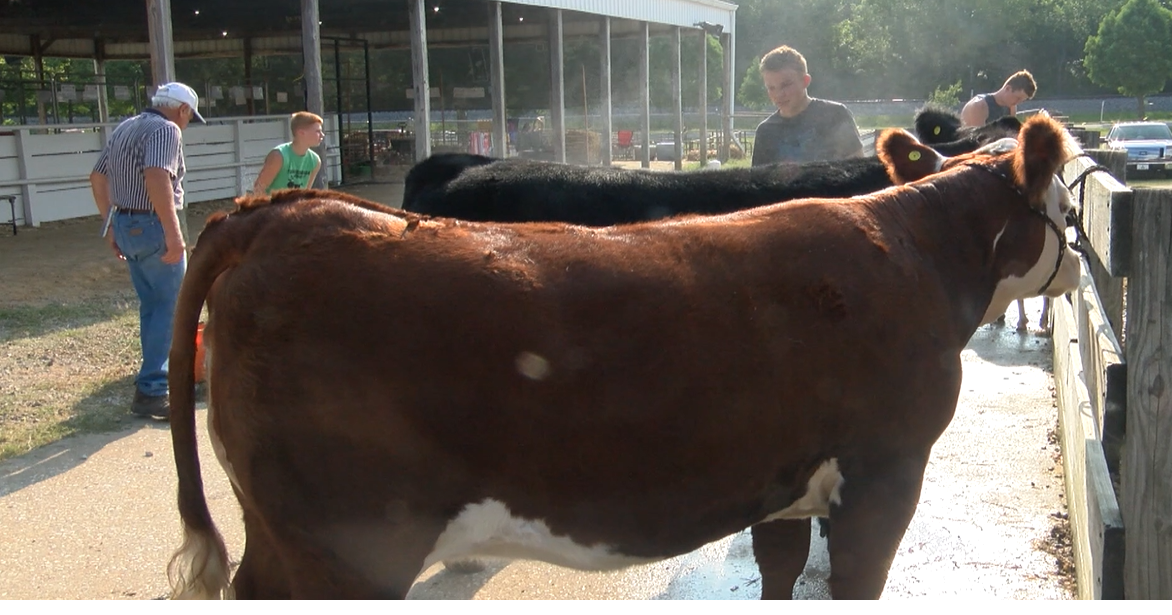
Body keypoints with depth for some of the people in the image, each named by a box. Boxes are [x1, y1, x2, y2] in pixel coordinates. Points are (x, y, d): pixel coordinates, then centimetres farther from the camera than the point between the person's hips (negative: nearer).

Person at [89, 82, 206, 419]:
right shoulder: (167, 129, -12)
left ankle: (155, 375, 30)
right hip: (153, 227, -9)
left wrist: (111, 224, 24)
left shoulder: (124, 128, 16)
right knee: (171, 306, -3)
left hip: (125, 225, 9)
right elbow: (157, 177, -28)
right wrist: (174, 234, -29)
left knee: (151, 305, 20)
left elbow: (97, 177, 20)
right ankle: (150, 391, -5)